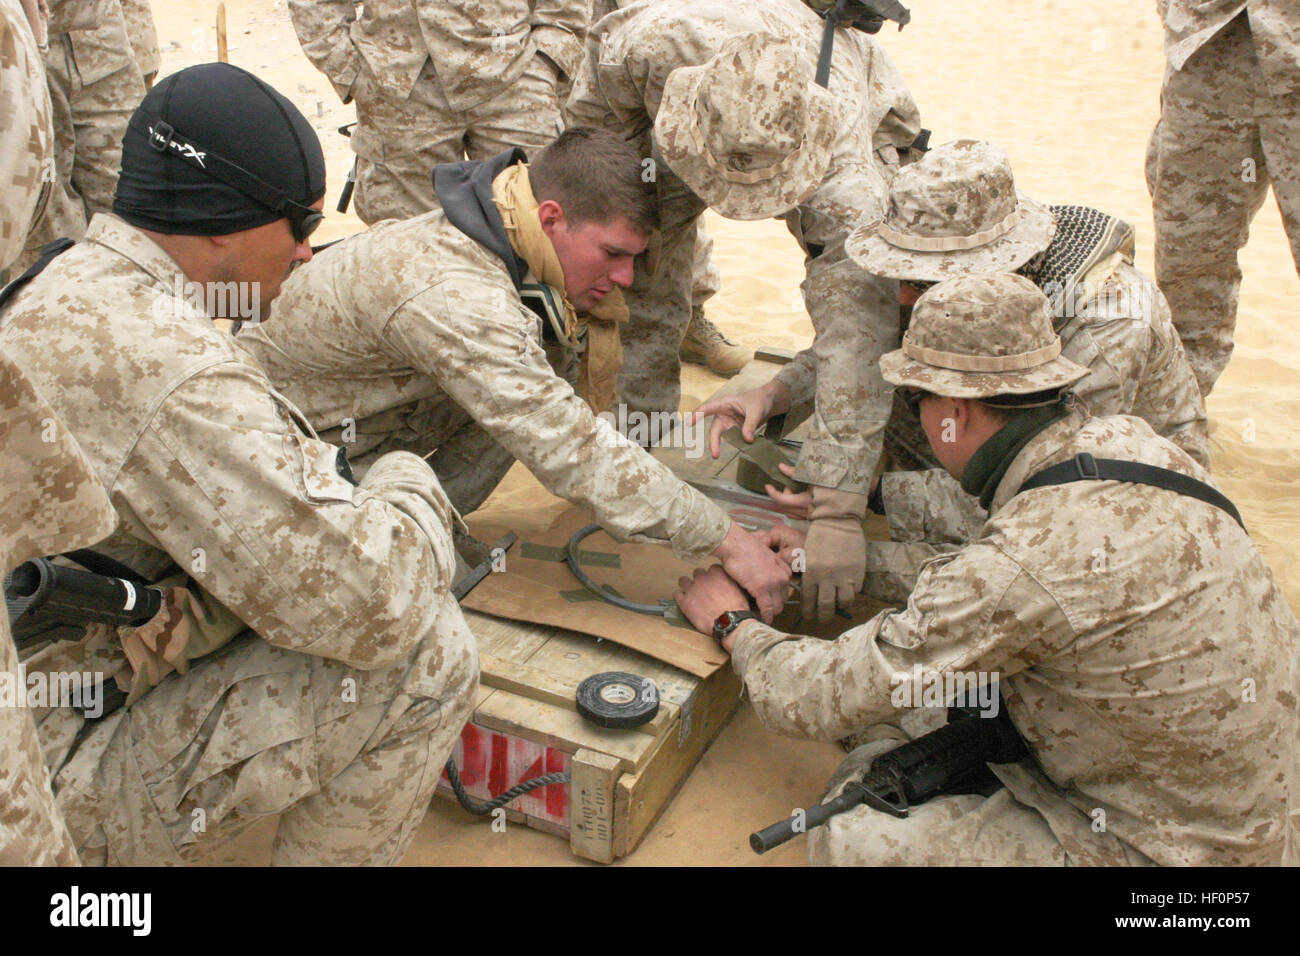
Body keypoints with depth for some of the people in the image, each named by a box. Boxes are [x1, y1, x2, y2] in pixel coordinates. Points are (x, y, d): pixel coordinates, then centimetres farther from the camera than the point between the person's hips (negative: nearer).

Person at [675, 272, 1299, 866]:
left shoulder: (1023, 566, -31)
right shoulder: (1124, 441, -6)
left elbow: (820, 701, -20)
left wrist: (733, 624, 0)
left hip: (1156, 850, -8)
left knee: (850, 833, -11)